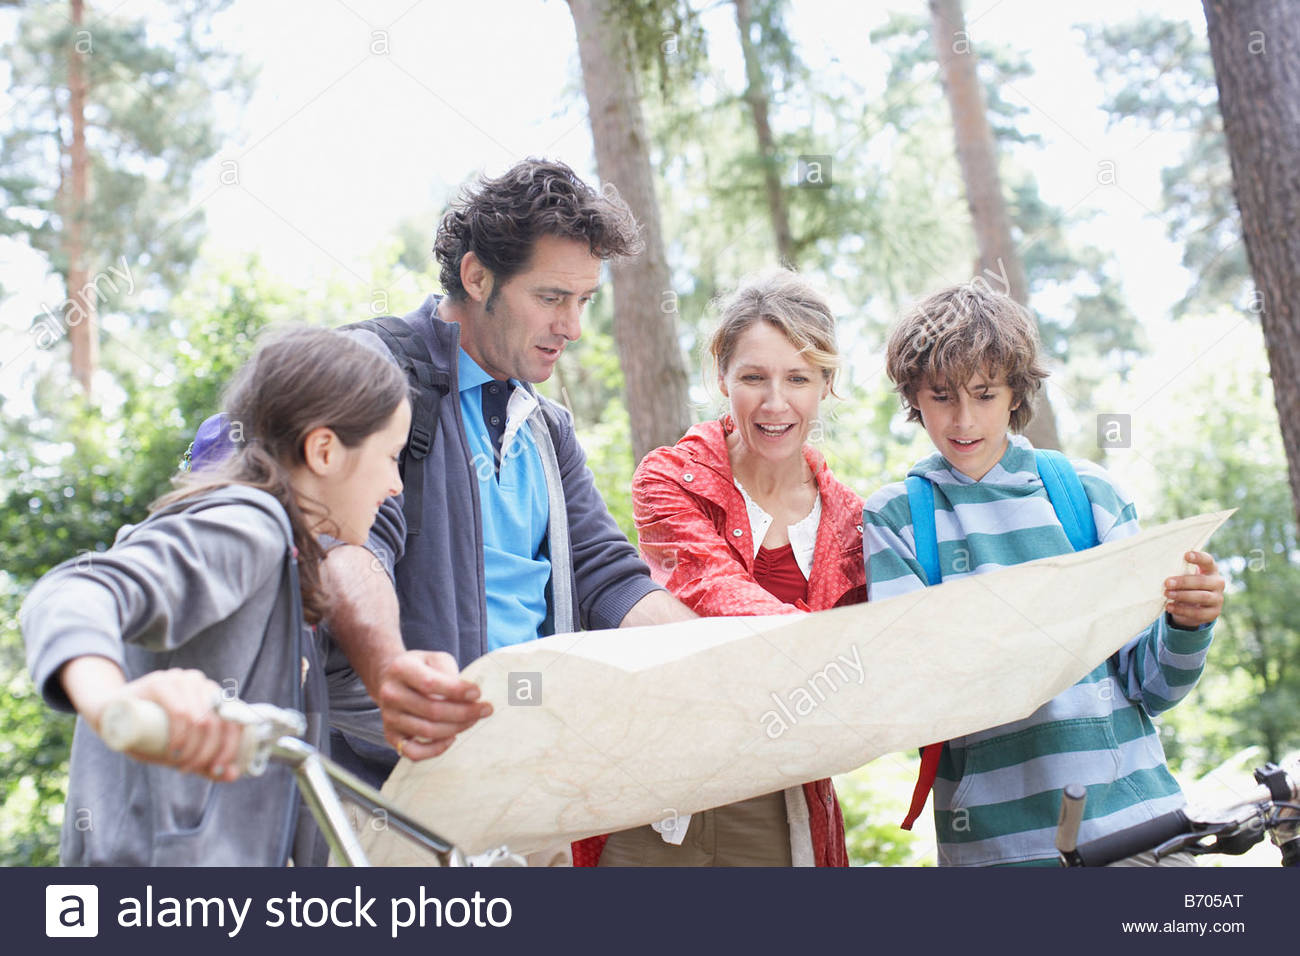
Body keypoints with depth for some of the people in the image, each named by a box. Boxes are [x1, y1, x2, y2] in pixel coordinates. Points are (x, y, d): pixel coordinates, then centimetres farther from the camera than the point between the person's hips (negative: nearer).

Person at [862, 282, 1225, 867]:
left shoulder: (1088, 491, 6)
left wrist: (1186, 622, -15)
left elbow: (1151, 687, 6)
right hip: (993, 840, -1)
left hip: (1132, 816, 2)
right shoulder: (893, 517, 2)